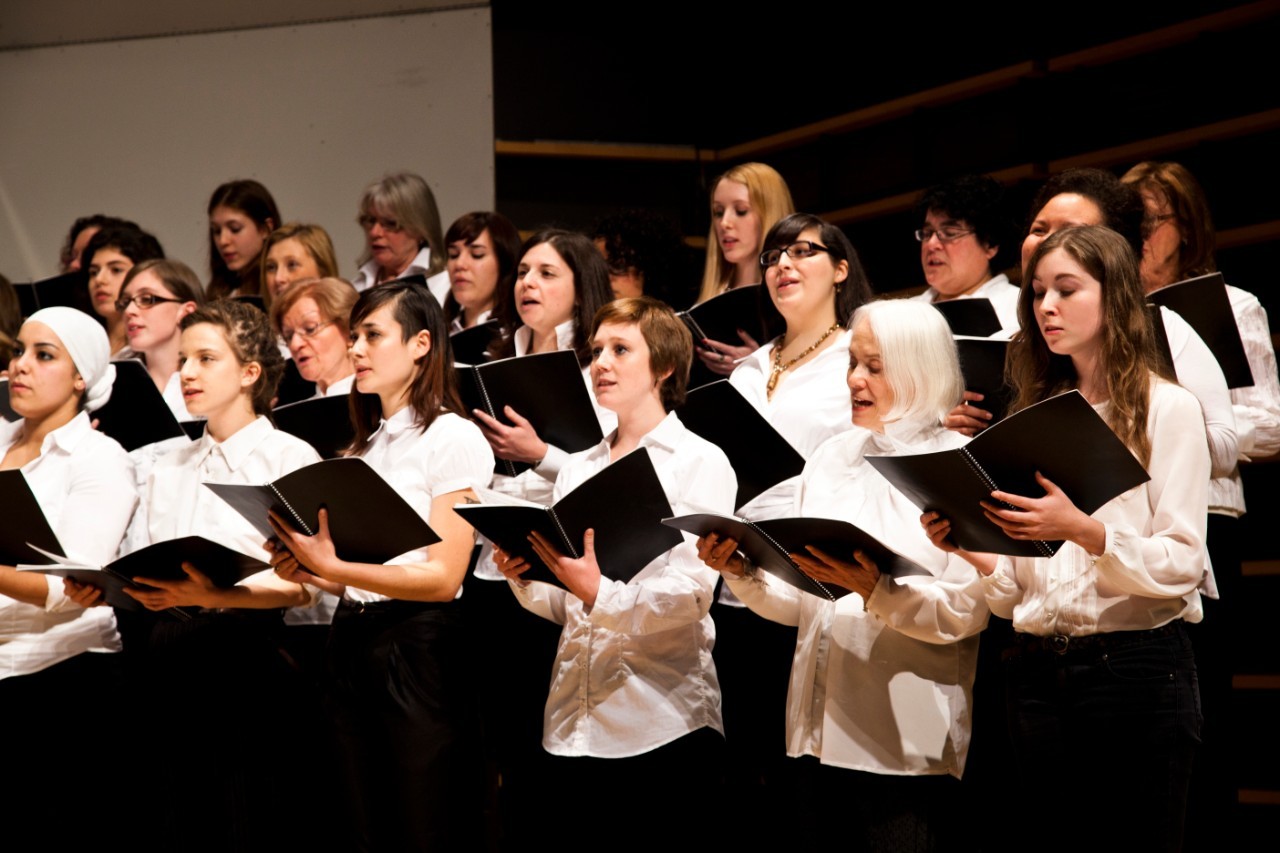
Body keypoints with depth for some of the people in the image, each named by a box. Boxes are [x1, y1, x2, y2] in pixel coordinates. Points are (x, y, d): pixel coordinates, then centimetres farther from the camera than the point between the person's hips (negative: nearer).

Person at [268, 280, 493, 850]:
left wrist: (333, 567, -22)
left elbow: (442, 577, -14)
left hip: (420, 647, -7)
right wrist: (309, 569, -4)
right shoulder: (365, 446, 16)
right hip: (353, 643, 7)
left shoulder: (454, 438, -6)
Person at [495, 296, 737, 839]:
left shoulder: (700, 463, -1)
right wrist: (524, 577, -5)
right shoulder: (577, 469, 17)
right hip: (573, 727, 5)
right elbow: (562, 607, 16)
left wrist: (599, 594, -28)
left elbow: (691, 594, -13)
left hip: (663, 724, -5)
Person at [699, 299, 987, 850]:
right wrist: (743, 574, -3)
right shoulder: (830, 459, 15)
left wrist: (875, 591, -27)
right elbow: (801, 605, 15)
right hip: (820, 734, 6)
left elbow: (967, 612, -13)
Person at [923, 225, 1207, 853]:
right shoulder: (1035, 415, 15)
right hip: (1038, 671, 5)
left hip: (1137, 665, -5)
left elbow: (1183, 563, -10)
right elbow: (1018, 589, 14)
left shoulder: (1167, 408, 0)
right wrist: (972, 551, -6)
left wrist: (1084, 532, -25)